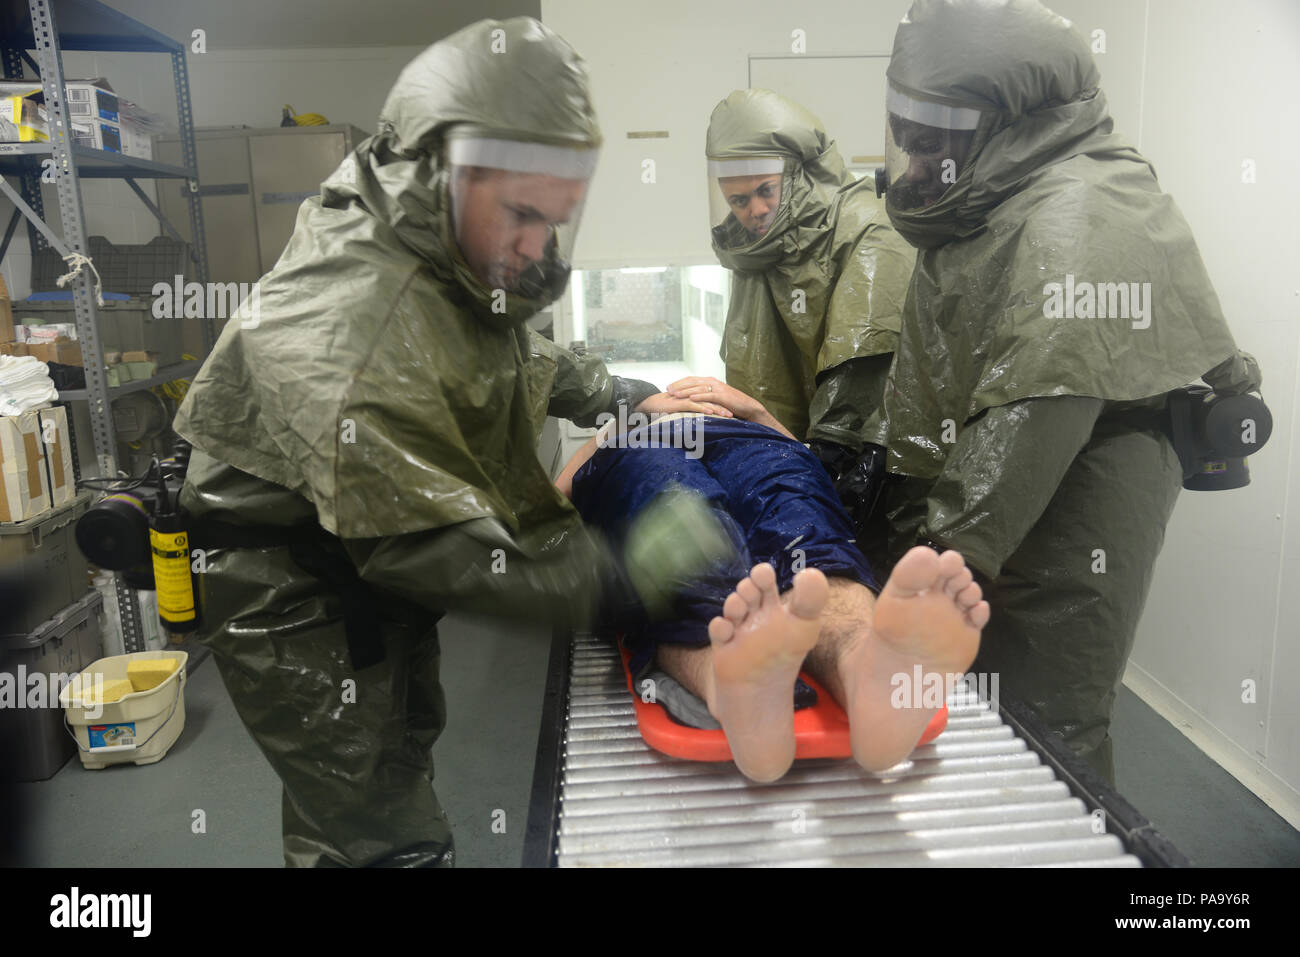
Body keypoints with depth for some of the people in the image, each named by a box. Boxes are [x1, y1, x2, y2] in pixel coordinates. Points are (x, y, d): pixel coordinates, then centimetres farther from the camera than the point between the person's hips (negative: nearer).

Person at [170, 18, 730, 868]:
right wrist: (616, 579, -35)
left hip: (378, 587, 10)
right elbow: (419, 540, -35)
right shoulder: (347, 316, -33)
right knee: (393, 844, -3)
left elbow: (518, 360, 18)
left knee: (404, 762, 27)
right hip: (299, 612, -9)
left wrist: (622, 398, 7)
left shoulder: (464, 254, -2)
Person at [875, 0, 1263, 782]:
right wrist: (914, 524, 13)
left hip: (1060, 562, -9)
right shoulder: (981, 210, 12)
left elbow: (1033, 421, -27)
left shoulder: (1077, 216, -19)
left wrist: (940, 558, -25)